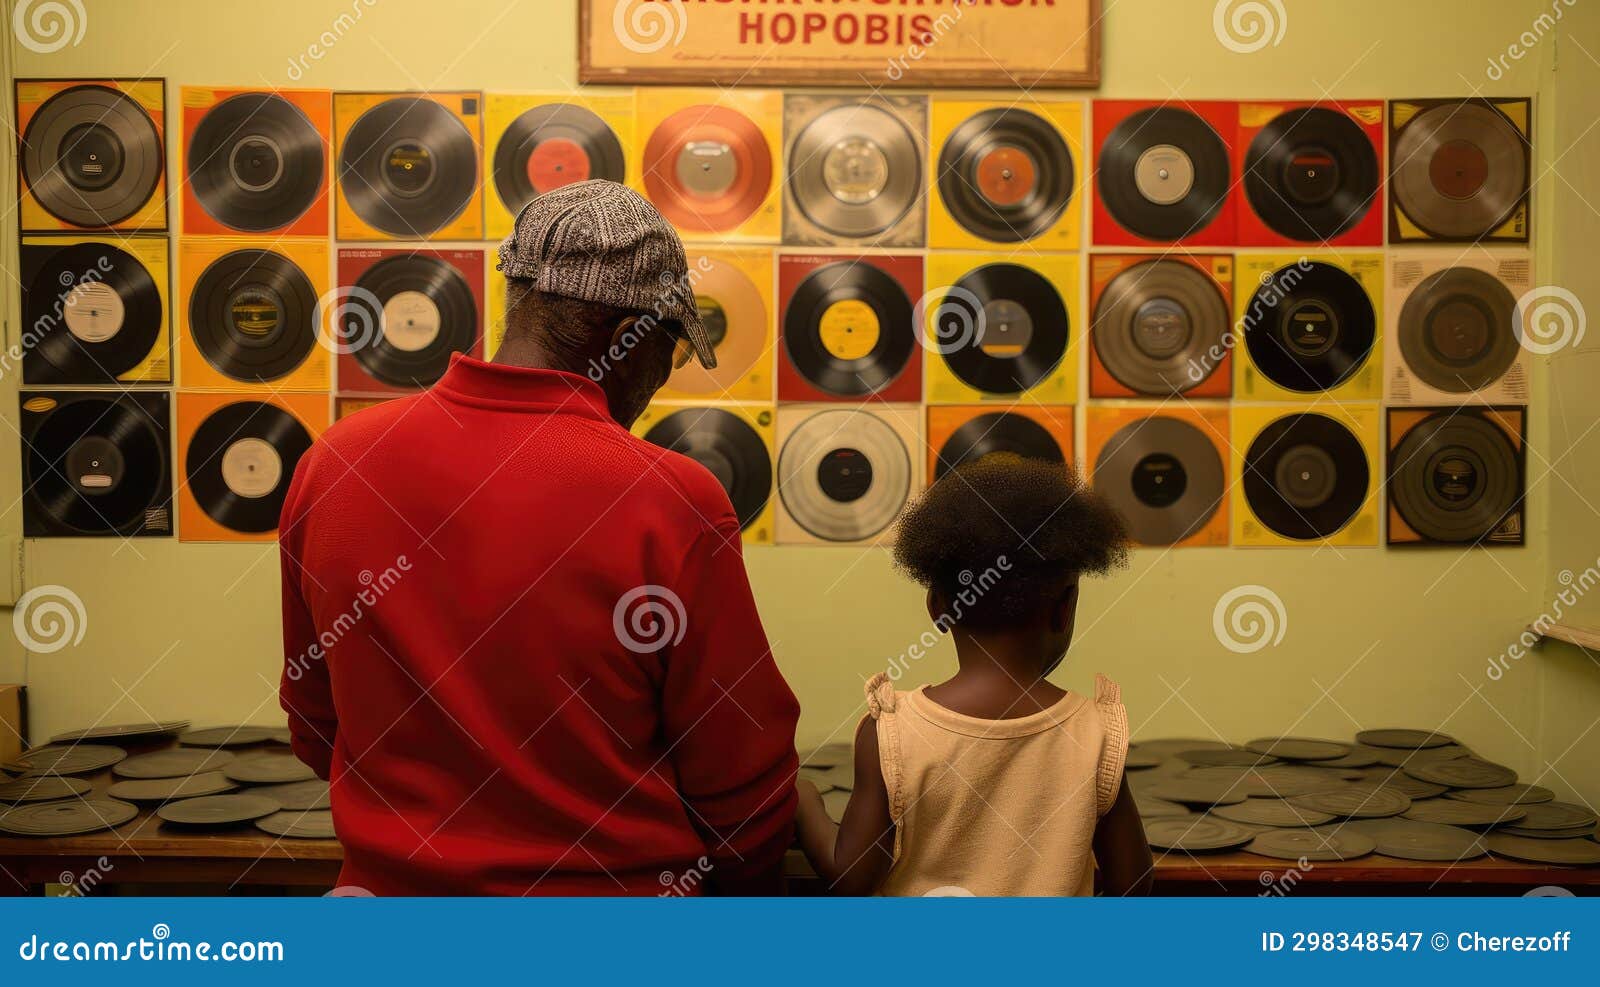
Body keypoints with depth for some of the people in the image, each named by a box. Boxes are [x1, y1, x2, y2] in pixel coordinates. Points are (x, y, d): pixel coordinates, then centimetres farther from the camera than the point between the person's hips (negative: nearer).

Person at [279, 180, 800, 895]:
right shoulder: (669, 501, -22)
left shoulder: (332, 464, -8)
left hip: (390, 879, 4)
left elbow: (314, 727, 4)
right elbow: (744, 779, -13)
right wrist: (751, 889, 7)